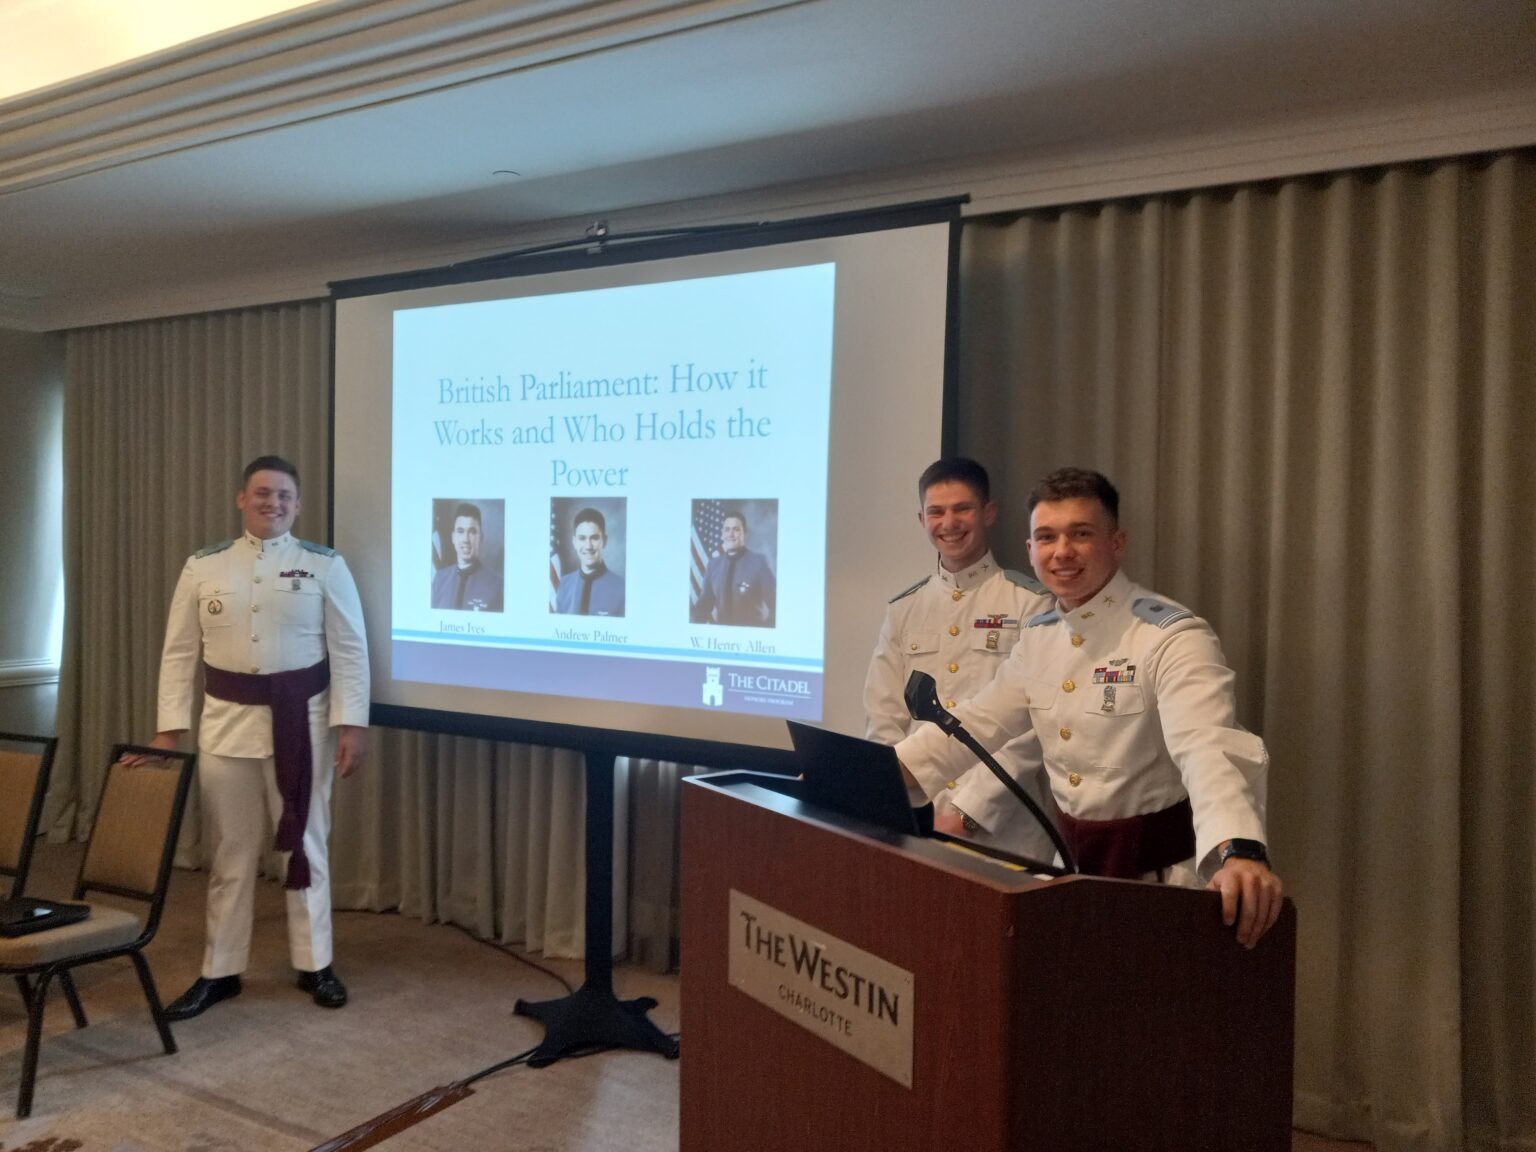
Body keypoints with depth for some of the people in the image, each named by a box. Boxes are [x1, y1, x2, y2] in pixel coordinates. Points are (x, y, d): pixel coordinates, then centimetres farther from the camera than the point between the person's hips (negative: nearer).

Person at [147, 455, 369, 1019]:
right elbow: (179, 653, 4)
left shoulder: (325, 565, -2)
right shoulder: (203, 567, 3)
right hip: (227, 722, 2)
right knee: (230, 851, 10)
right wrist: (168, 728, -1)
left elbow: (349, 651, -3)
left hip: (302, 720, -1)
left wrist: (351, 724, -10)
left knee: (305, 843, 9)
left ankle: (315, 964, 22)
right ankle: (219, 971, 23)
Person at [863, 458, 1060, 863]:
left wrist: (966, 812, -15)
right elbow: (883, 722, 6)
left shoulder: (1031, 604, -4)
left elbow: (1032, 726, -10)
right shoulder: (903, 610, 9)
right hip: (914, 825, 3)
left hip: (1005, 830, -3)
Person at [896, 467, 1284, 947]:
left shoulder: (1172, 637, -20)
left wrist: (1239, 853, -53)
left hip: (1161, 868, -6)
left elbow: (1210, 749, -35)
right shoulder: (1037, 636, 3)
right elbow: (979, 722, 10)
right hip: (1076, 860, 7)